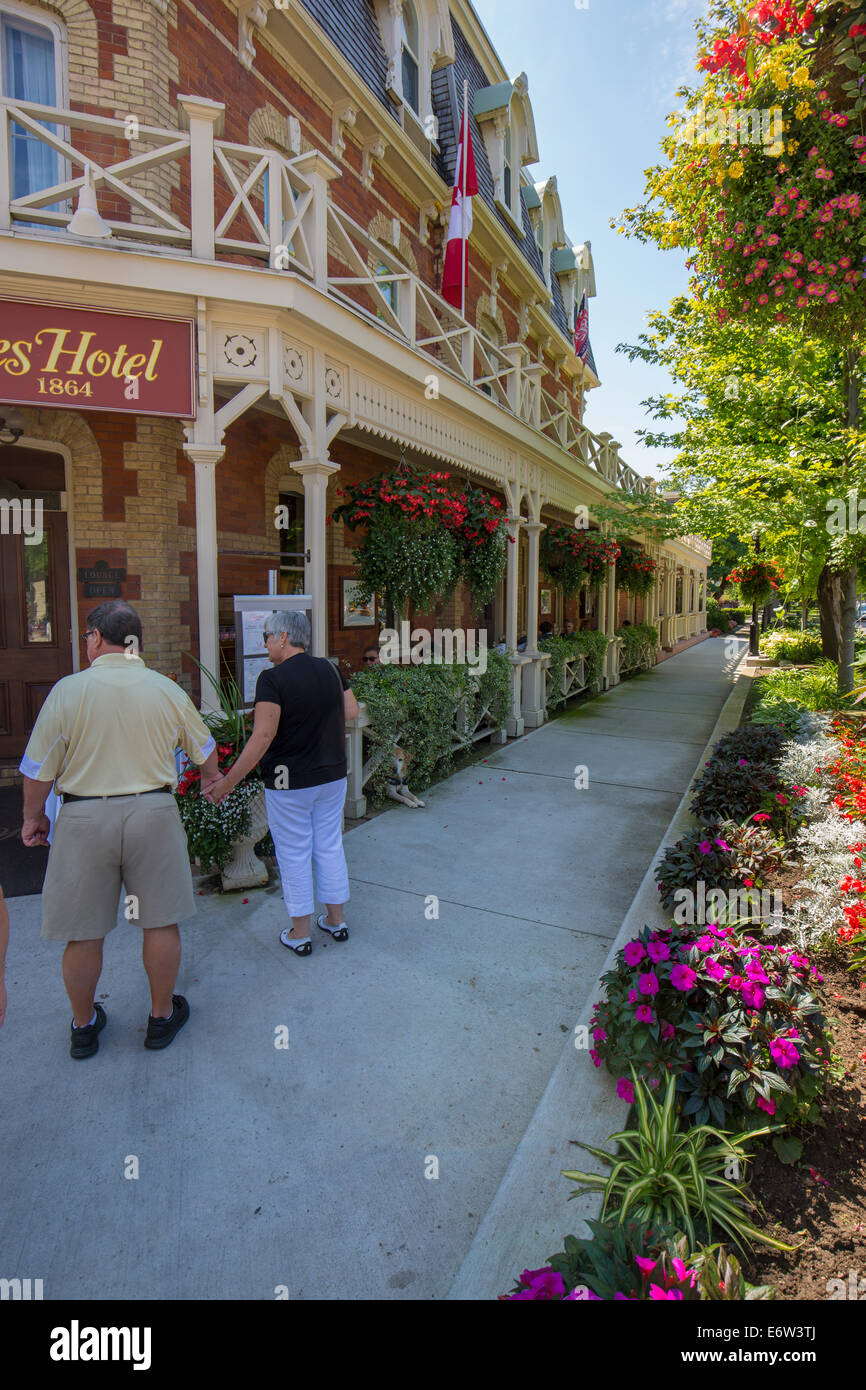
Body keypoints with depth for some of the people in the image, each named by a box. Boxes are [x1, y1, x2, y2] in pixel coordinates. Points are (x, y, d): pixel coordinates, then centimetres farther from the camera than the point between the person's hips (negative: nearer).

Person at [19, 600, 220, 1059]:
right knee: (160, 923, 14)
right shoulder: (167, 690, 0)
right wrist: (212, 779, 35)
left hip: (85, 818, -1)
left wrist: (33, 815, 14)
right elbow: (204, 750, 14)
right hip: (153, 813, 1)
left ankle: (84, 1026, 33)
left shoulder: (69, 690, -8)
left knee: (83, 933, 15)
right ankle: (162, 1016, 29)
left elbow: (39, 768, -4)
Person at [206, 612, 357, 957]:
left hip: (289, 782, -6)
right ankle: (335, 920, 30)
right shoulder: (329, 669, 2)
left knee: (294, 854, 8)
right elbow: (351, 712, 7)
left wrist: (228, 781, -17)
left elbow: (262, 738, -22)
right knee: (330, 847, 17)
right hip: (333, 774, 6)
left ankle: (299, 934, 21)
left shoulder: (273, 679, -17)